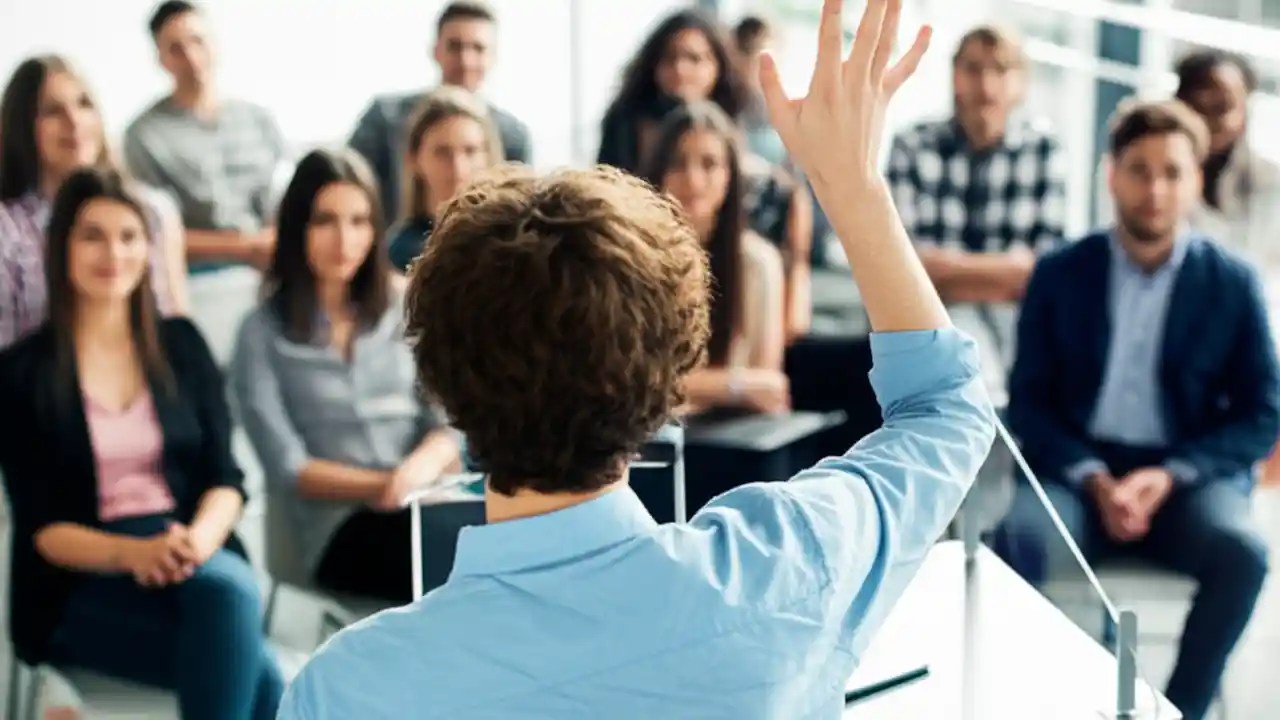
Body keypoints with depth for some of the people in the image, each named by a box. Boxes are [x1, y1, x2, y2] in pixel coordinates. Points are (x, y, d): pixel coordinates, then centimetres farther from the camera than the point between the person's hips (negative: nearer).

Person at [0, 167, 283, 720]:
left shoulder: (181, 344, 11)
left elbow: (225, 478, 6)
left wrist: (200, 538, -17)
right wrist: (132, 553, -23)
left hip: (195, 561, 3)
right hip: (82, 583, -3)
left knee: (227, 587, -36)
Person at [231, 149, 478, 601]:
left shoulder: (404, 312, 18)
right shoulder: (263, 334, 7)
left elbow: (446, 424, 10)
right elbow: (287, 470, -1)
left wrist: (421, 467, -13)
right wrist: (382, 486, -15)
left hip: (429, 501, 4)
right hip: (342, 523, -4)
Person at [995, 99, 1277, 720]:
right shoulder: (1060, 273, 6)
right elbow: (1028, 399, 4)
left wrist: (1170, 475, -13)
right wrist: (1092, 479, -14)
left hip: (1189, 476, 0)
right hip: (1080, 469, 0)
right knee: (1016, 537, -32)